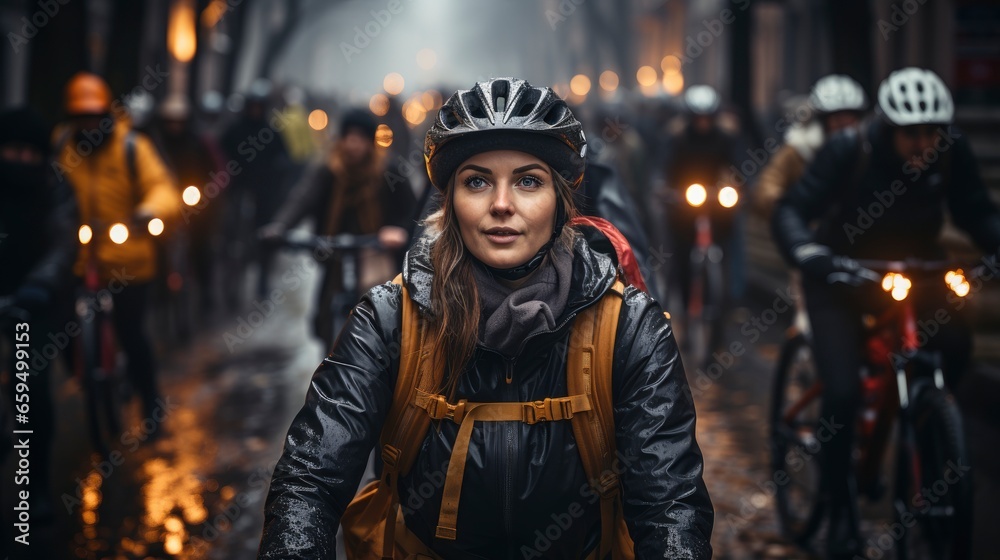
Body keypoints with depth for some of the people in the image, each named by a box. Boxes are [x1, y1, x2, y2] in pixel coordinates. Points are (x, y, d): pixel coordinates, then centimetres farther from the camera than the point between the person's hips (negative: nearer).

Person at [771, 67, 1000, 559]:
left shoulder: (952, 151, -17)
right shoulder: (848, 150, -26)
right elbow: (791, 210, -28)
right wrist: (810, 255, -47)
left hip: (914, 265, 4)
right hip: (844, 272, -3)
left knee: (955, 343, -22)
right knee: (843, 391, -16)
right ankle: (840, 502, 4)